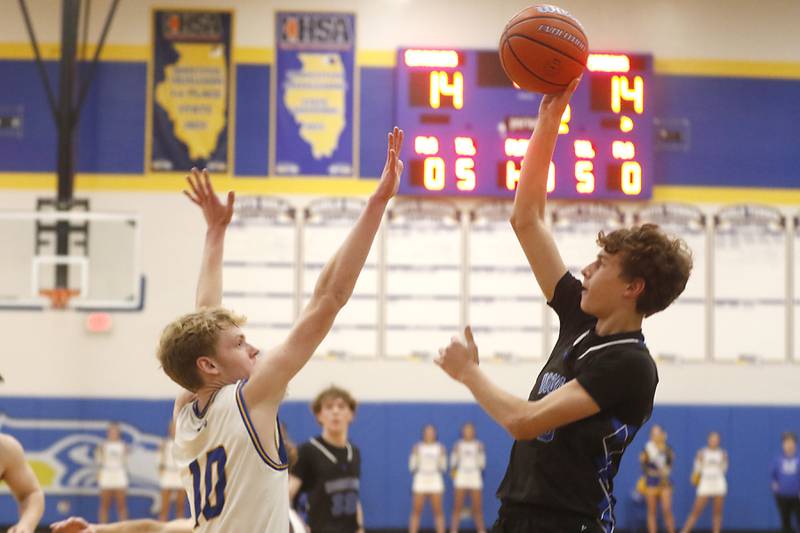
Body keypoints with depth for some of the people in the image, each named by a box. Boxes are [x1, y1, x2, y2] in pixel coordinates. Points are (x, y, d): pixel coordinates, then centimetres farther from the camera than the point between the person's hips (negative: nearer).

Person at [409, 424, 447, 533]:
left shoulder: (440, 448, 5)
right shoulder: (417, 447, 4)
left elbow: (443, 467, 3)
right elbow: (412, 467, 2)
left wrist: (442, 456, -5)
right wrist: (415, 454, -5)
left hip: (435, 480, 0)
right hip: (420, 480, 0)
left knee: (438, 512, -3)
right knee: (416, 511, -2)